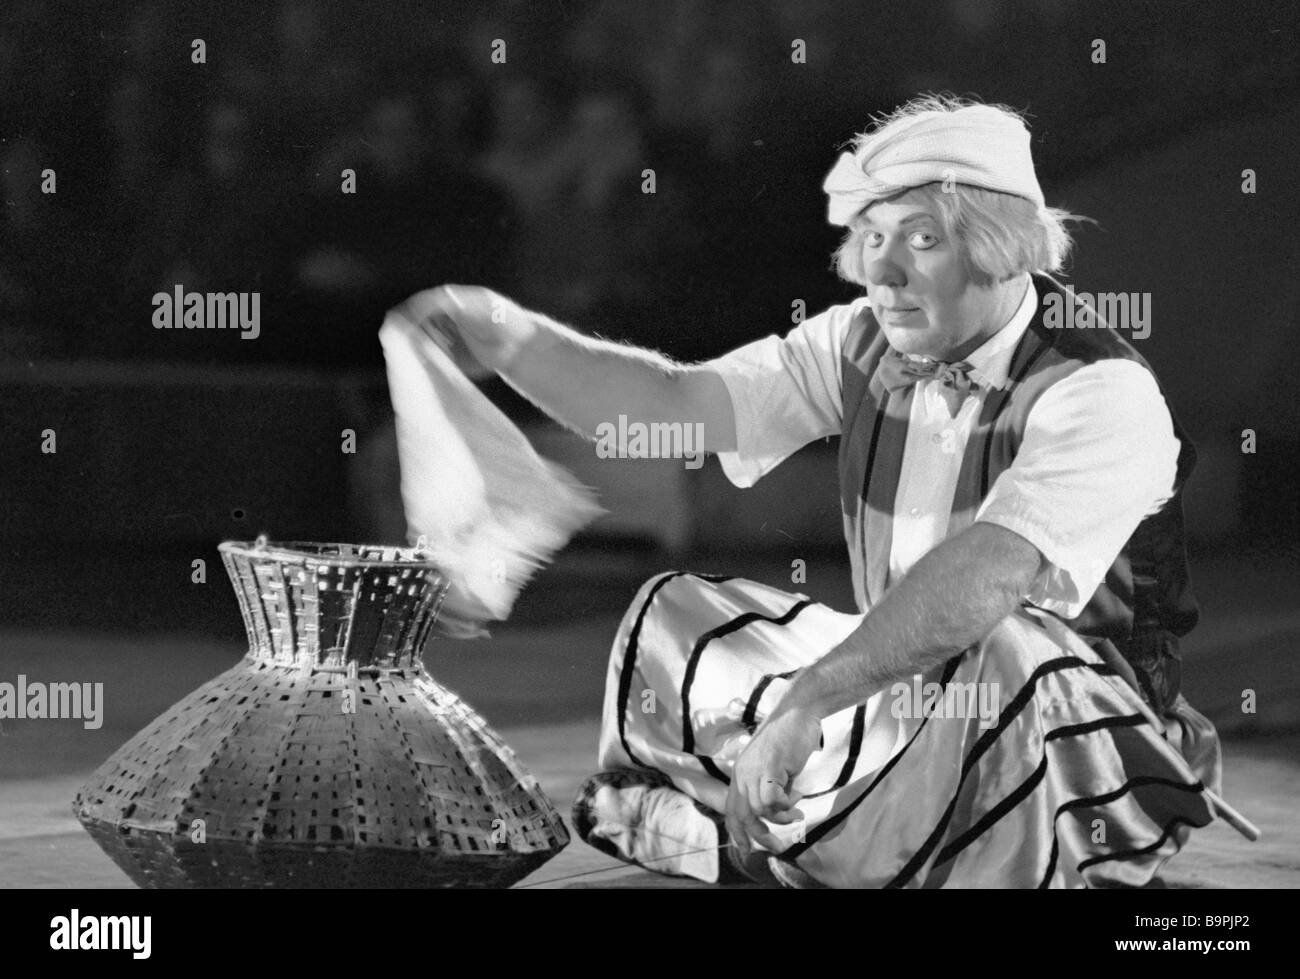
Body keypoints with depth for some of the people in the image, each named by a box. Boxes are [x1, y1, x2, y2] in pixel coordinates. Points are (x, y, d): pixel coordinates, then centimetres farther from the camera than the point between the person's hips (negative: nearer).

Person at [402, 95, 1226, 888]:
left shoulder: (1103, 393, -23)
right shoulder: (864, 347, 0)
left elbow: (986, 573, -37)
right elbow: (672, 402, -6)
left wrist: (805, 703, -43)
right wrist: (506, 335, -22)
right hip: (900, 693, 7)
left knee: (1009, 647, -38)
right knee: (670, 620, 3)